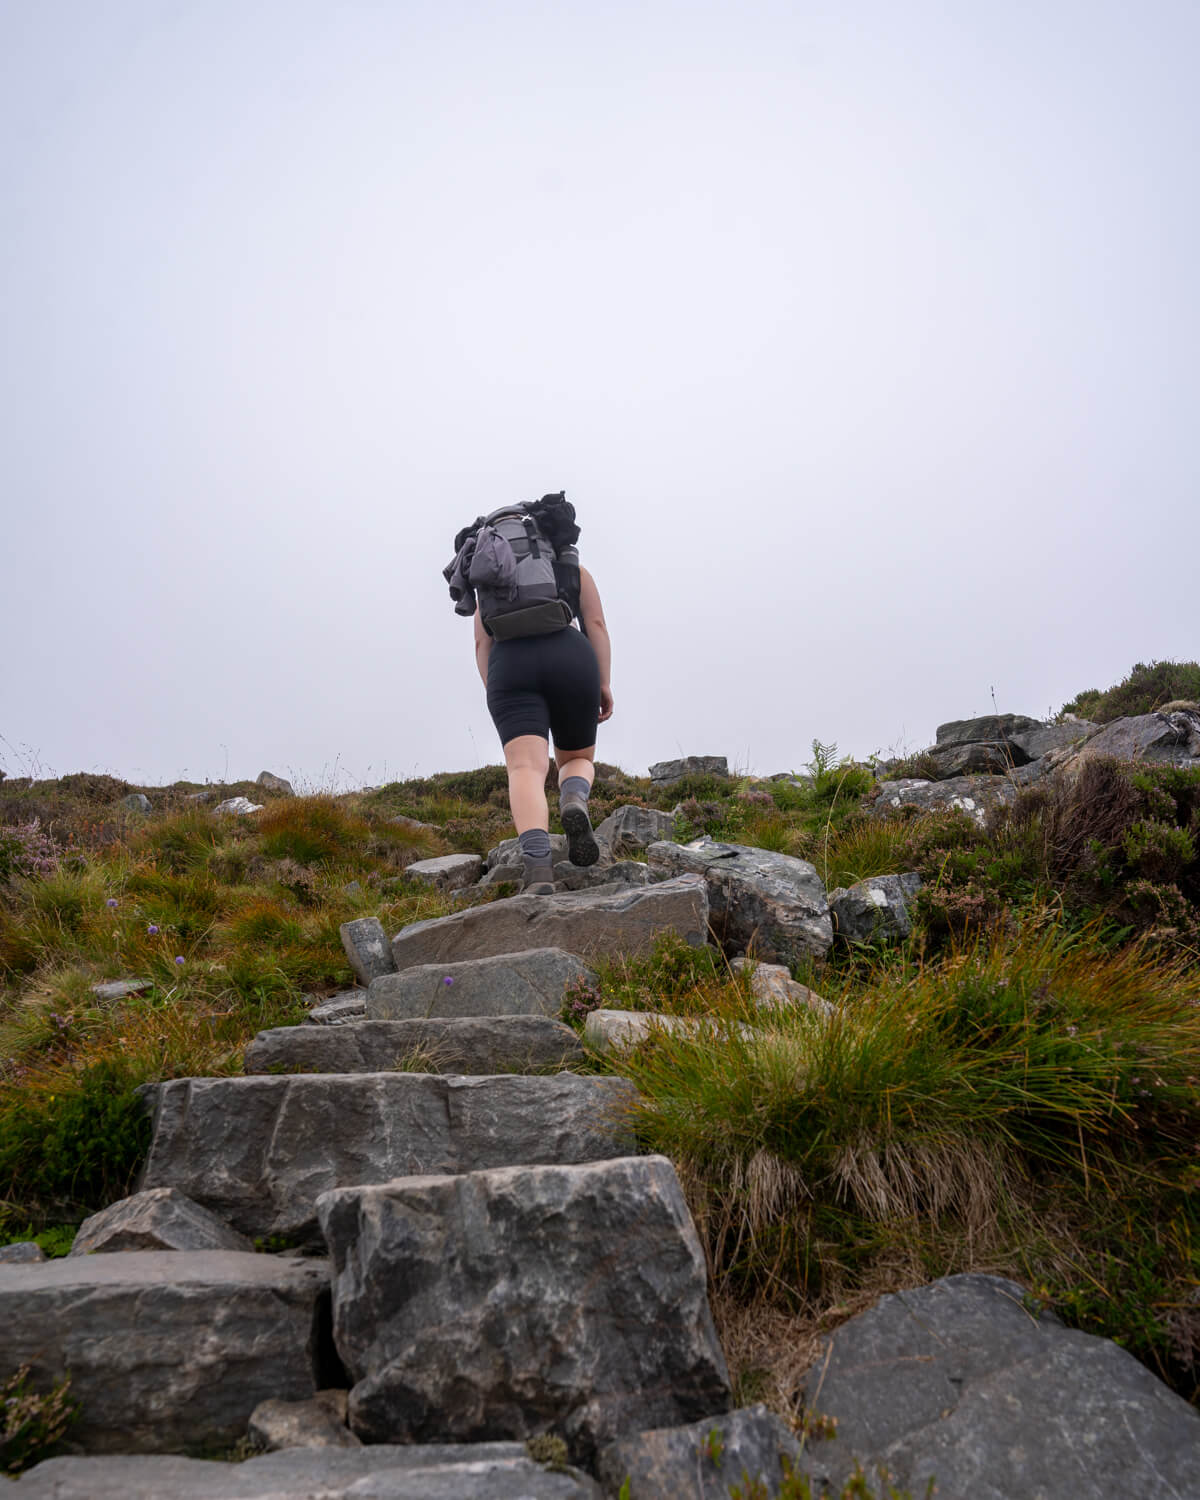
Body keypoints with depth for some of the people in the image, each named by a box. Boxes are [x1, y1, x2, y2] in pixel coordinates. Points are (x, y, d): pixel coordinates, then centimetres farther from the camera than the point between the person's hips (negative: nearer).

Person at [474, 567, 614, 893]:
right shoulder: (573, 569, 25)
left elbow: (482, 643, 16)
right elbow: (596, 622, 10)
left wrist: (498, 699, 15)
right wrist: (604, 684, 8)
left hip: (513, 672, 0)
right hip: (570, 664, 0)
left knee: (527, 771, -14)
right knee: (577, 763, 18)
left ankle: (538, 867, -41)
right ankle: (574, 801, -20)